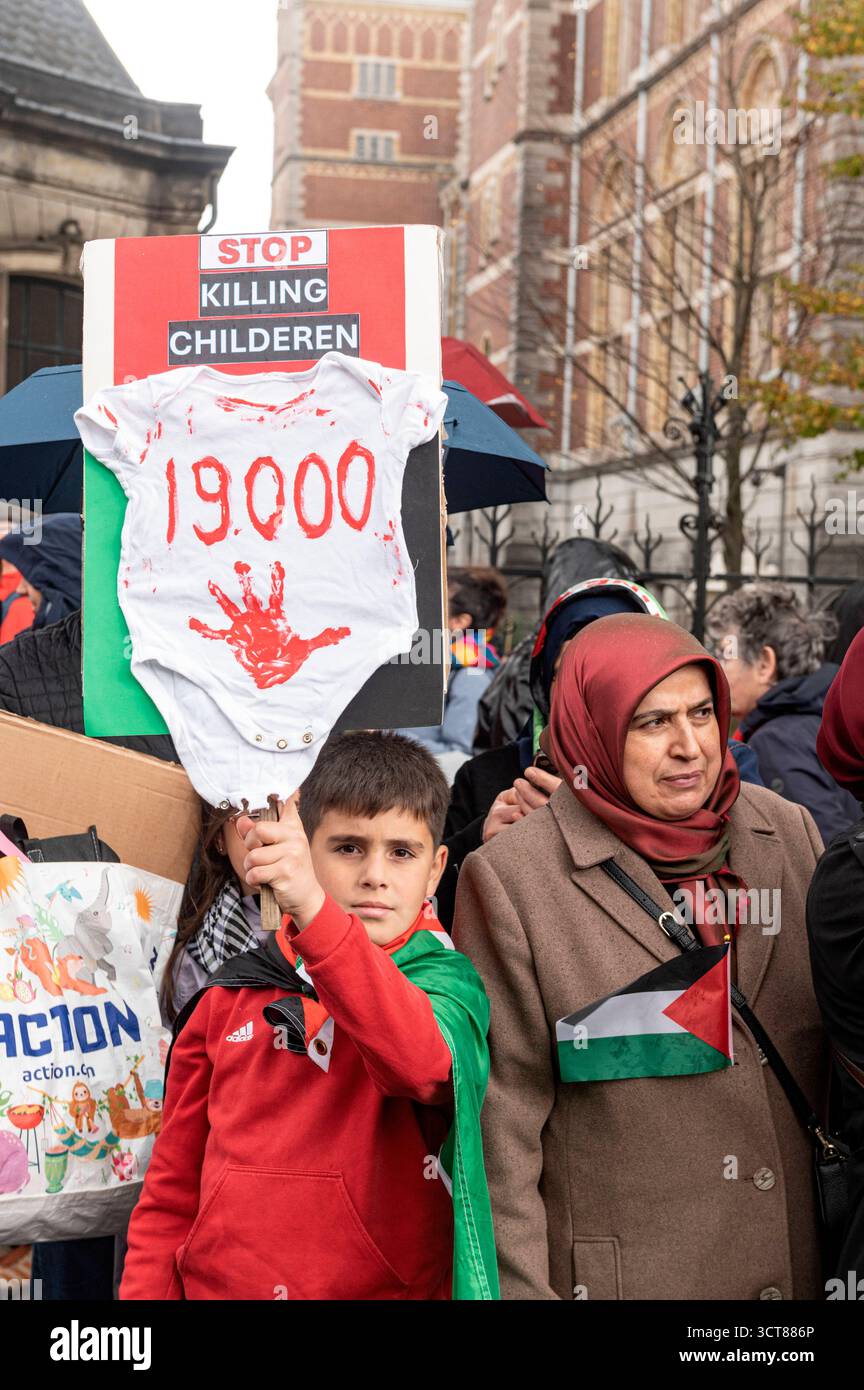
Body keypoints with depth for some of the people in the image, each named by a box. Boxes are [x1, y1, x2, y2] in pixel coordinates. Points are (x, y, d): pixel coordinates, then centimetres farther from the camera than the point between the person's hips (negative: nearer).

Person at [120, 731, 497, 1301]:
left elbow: (421, 1061, -33)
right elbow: (172, 1190, 6)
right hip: (217, 1284, 3)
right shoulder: (229, 1000, 2)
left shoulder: (444, 981, -8)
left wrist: (314, 910, -43)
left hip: (388, 1285, -2)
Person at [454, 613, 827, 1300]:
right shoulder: (510, 877, -12)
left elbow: (839, 1049, 10)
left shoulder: (789, 831, 1)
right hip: (617, 1269, -4)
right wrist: (522, 1285, -10)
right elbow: (501, 1109, -9)